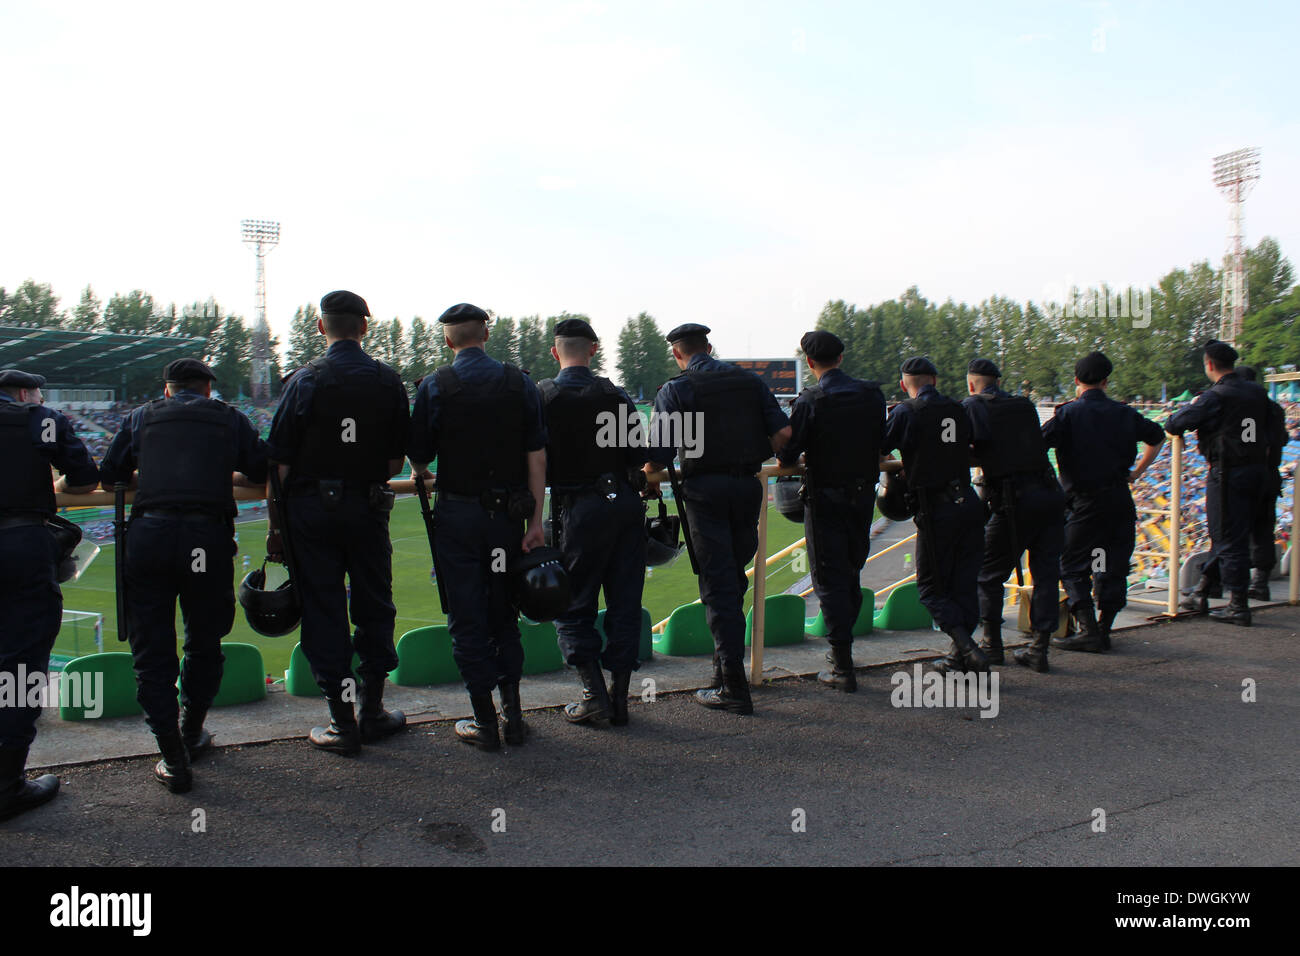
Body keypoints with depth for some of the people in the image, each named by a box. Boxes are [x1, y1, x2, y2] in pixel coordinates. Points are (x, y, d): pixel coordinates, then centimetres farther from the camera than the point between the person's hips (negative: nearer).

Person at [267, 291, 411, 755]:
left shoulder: (305, 380, -6)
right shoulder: (389, 382, 1)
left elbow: (279, 463, -8)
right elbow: (396, 462, 3)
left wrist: (276, 523, -1)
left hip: (312, 509, -2)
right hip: (368, 509, 2)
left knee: (324, 611, 5)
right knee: (373, 605, 14)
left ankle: (342, 722, 10)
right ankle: (373, 712, 22)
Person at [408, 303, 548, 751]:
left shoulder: (435, 387, -5)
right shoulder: (519, 383, 2)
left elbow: (418, 461, 0)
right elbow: (537, 457, -2)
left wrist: (424, 476, 24)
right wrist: (535, 521, 1)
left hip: (458, 515, -2)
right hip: (508, 513, 3)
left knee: (467, 619, 6)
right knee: (504, 615, 16)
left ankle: (485, 722, 11)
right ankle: (513, 714, 16)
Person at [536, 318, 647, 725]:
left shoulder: (542, 397, -5)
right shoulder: (615, 394, 1)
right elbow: (639, 455, 1)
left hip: (579, 509, -3)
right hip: (626, 504, 3)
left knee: (573, 607, 9)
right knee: (625, 604, 10)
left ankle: (595, 695, 3)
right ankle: (619, 698, 15)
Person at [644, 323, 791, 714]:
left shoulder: (674, 390, -3)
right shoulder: (750, 381, 10)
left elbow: (659, 455, -9)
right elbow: (783, 431, 4)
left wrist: (650, 477, 12)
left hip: (705, 491, -4)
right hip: (747, 487, 4)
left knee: (717, 586, -1)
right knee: (734, 579, 17)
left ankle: (734, 688, 0)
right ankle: (726, 664, 25)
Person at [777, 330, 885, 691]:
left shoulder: (810, 401, -15)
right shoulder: (873, 394, 0)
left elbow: (788, 454, -14)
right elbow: (884, 444, 9)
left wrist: (794, 459, 9)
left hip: (825, 499, -5)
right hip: (863, 495, 5)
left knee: (829, 579, 1)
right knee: (851, 572, 19)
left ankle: (843, 668, 1)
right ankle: (841, 645, 32)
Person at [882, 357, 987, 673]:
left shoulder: (906, 412, -6)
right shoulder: (958, 410, 11)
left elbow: (877, 449, -6)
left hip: (936, 510, -5)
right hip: (969, 504, 5)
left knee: (931, 587, 6)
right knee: (964, 584, 14)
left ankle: (968, 649, -9)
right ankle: (959, 658, 22)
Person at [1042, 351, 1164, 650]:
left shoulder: (1068, 413, -7)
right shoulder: (1125, 413, 9)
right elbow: (1157, 438, 25)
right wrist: (1137, 472, 27)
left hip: (1084, 502, -5)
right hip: (1120, 500, 5)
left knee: (1072, 566, 2)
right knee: (1113, 566, 12)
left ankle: (1088, 630, -7)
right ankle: (1103, 630, 14)